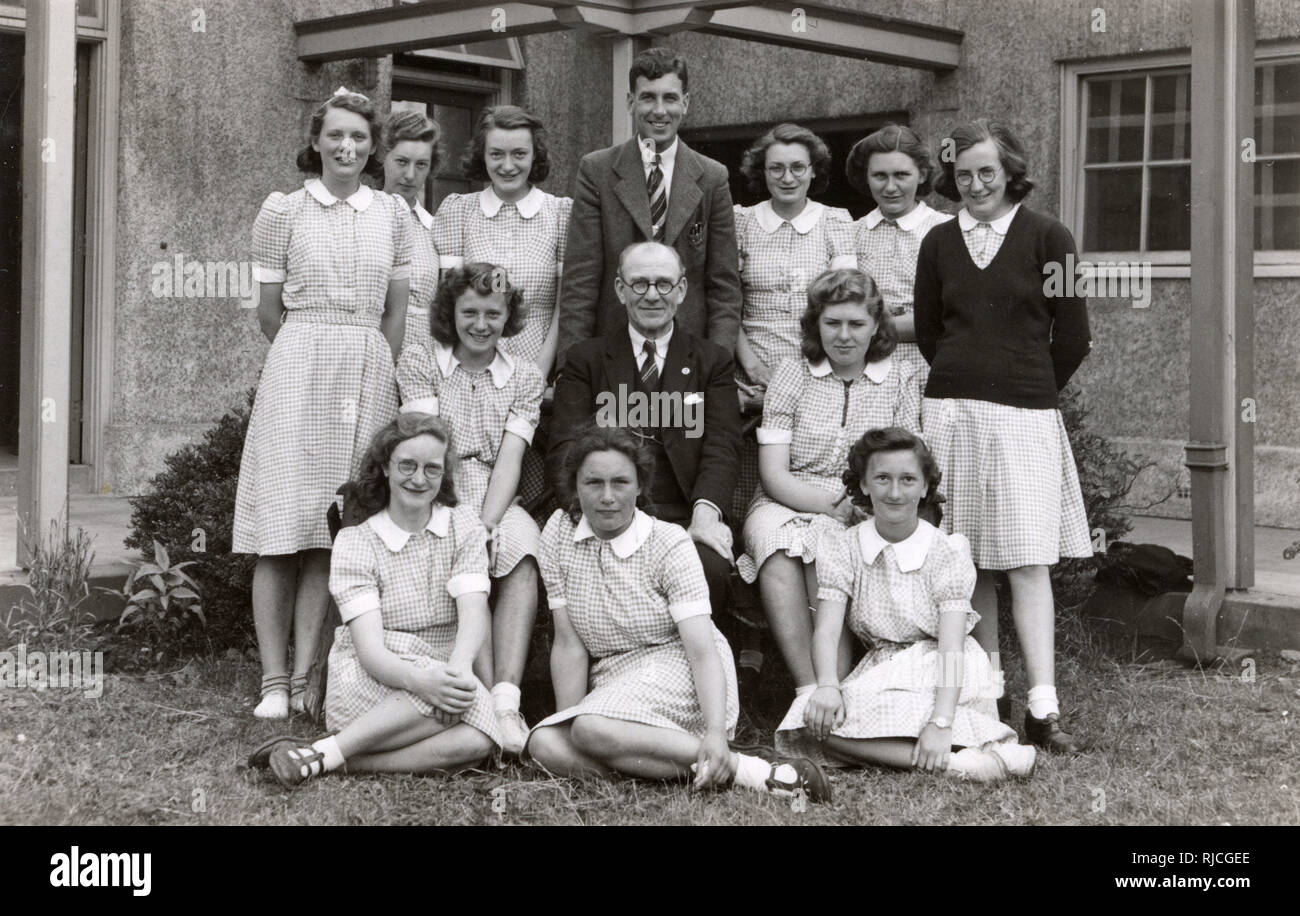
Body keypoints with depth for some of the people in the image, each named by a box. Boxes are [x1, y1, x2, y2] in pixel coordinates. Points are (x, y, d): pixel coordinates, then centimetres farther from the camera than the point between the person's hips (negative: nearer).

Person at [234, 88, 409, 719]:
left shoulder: (391, 214, 11)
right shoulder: (284, 210, 3)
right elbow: (270, 310, 7)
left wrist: (373, 374, 10)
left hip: (370, 373, 3)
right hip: (298, 367, -3)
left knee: (336, 530, 1)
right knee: (284, 527, -5)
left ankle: (304, 677, 4)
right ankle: (274, 682, -2)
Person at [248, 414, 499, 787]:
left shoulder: (463, 526, 6)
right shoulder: (355, 541, -2)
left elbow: (474, 614, -10)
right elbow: (369, 648, -15)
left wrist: (458, 669, -34)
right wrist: (421, 681, -38)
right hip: (363, 683, -3)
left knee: (480, 739, -32)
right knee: (469, 697, -33)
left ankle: (333, 757, -29)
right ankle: (324, 753, -30)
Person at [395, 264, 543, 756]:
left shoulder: (524, 377, 13)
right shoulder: (419, 364, 7)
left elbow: (509, 459, -1)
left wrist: (487, 523, -18)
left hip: (499, 504, 2)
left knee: (521, 551, -31)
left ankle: (506, 701, -40)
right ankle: (489, 698, -35)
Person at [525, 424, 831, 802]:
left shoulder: (669, 544, -10)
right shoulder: (559, 533, 0)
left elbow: (702, 649, -19)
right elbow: (570, 644, -1)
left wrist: (715, 733, -34)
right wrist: (567, 723, -11)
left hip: (678, 673, -5)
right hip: (612, 683, 5)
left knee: (593, 730, -34)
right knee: (544, 746, -26)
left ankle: (735, 766, -29)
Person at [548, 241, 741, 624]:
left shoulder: (713, 361, 18)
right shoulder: (586, 359, 17)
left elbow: (721, 448, 4)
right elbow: (565, 449, 4)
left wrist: (707, 511, -17)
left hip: (684, 518, 1)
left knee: (710, 568, -33)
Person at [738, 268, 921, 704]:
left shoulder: (898, 383, 10)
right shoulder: (791, 376, 8)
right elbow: (773, 475, 0)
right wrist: (834, 503, -15)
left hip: (865, 518, 0)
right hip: (786, 504, 0)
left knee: (824, 552, -35)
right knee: (778, 551, -34)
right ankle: (810, 690, -40)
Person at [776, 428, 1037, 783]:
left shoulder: (947, 552, -5)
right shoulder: (841, 550, 4)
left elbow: (951, 645, -16)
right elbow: (827, 629, -7)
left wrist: (941, 723, -32)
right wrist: (827, 685, -30)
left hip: (940, 676, -4)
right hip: (880, 671, 4)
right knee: (817, 719, -28)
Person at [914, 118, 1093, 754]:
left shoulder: (1046, 238, 0)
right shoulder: (939, 243, 9)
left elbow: (1072, 337, 3)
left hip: (1024, 416, -3)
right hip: (951, 413, 3)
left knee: (1028, 559, -7)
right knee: (967, 560, 4)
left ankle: (1043, 708, -8)